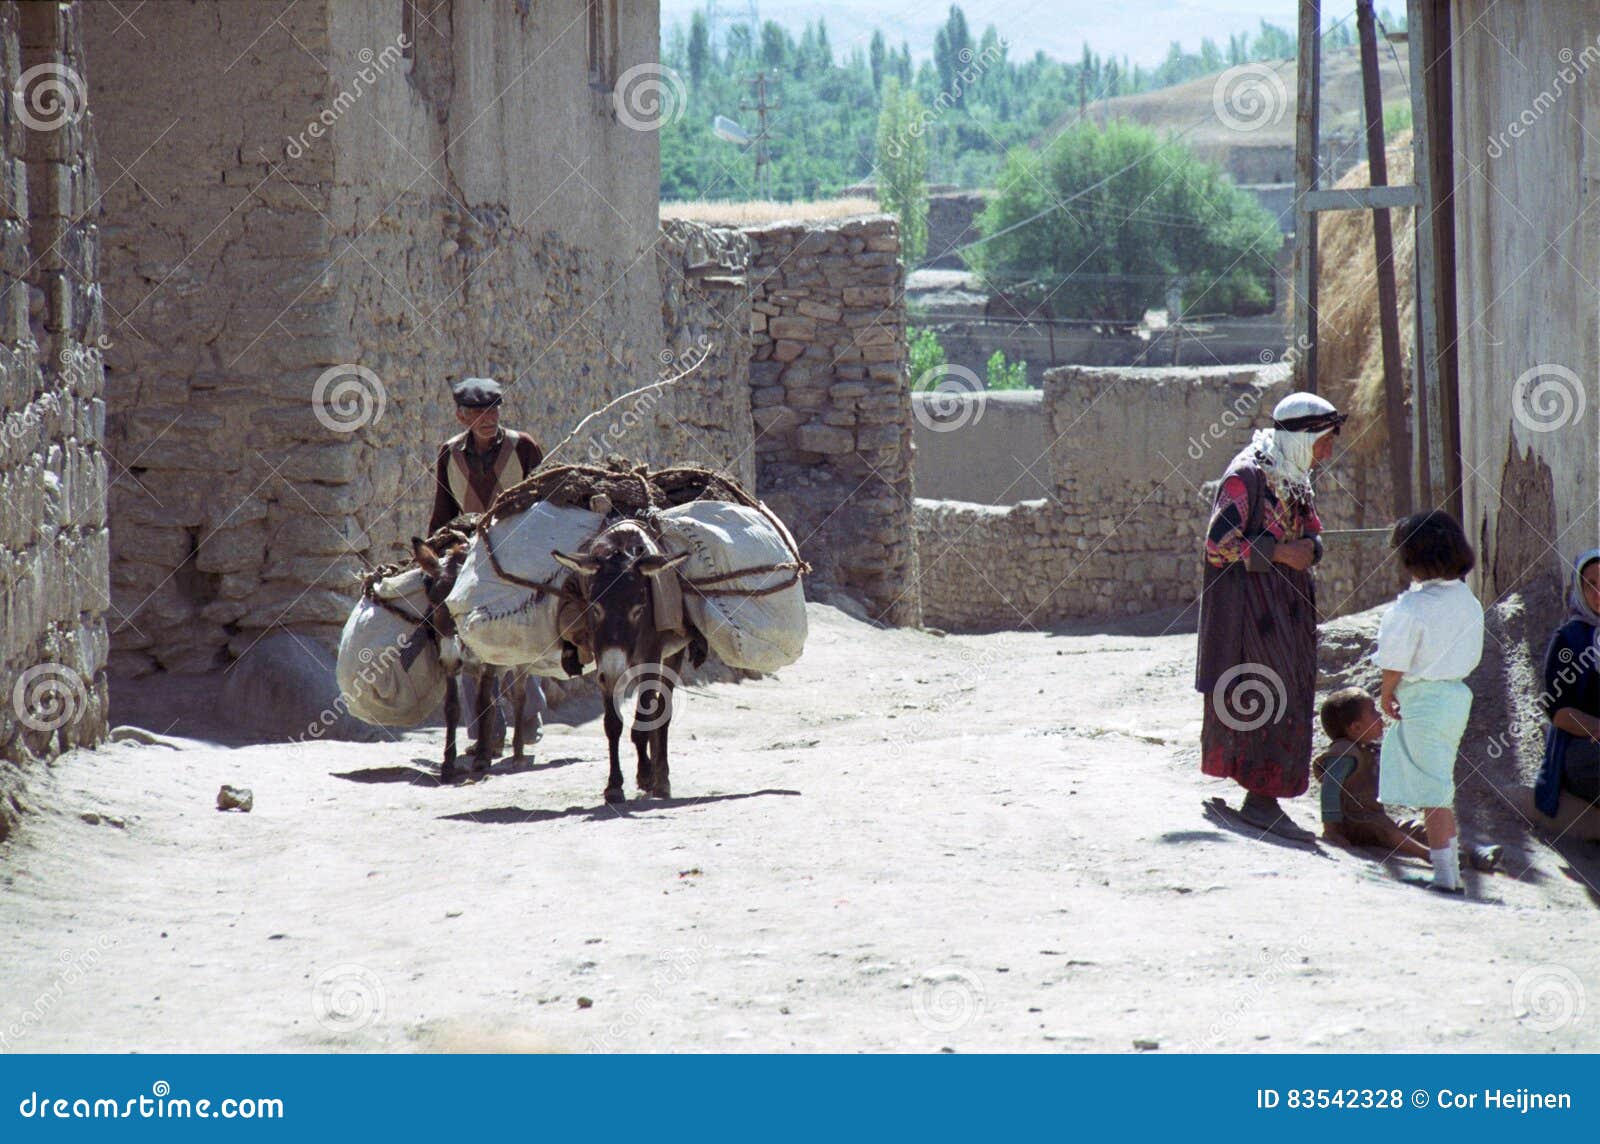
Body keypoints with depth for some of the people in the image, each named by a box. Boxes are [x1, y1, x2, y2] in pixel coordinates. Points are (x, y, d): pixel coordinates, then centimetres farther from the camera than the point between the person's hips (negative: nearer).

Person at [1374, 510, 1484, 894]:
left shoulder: (1413, 607, -20)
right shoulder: (1469, 601, 3)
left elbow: (1397, 661, -15)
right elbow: (1472, 655, 12)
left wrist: (1387, 693, 1)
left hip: (1423, 700, -8)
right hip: (1457, 693, 8)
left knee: (1432, 790, -3)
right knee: (1441, 783, 20)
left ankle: (1444, 873, -2)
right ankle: (1450, 860, 28)